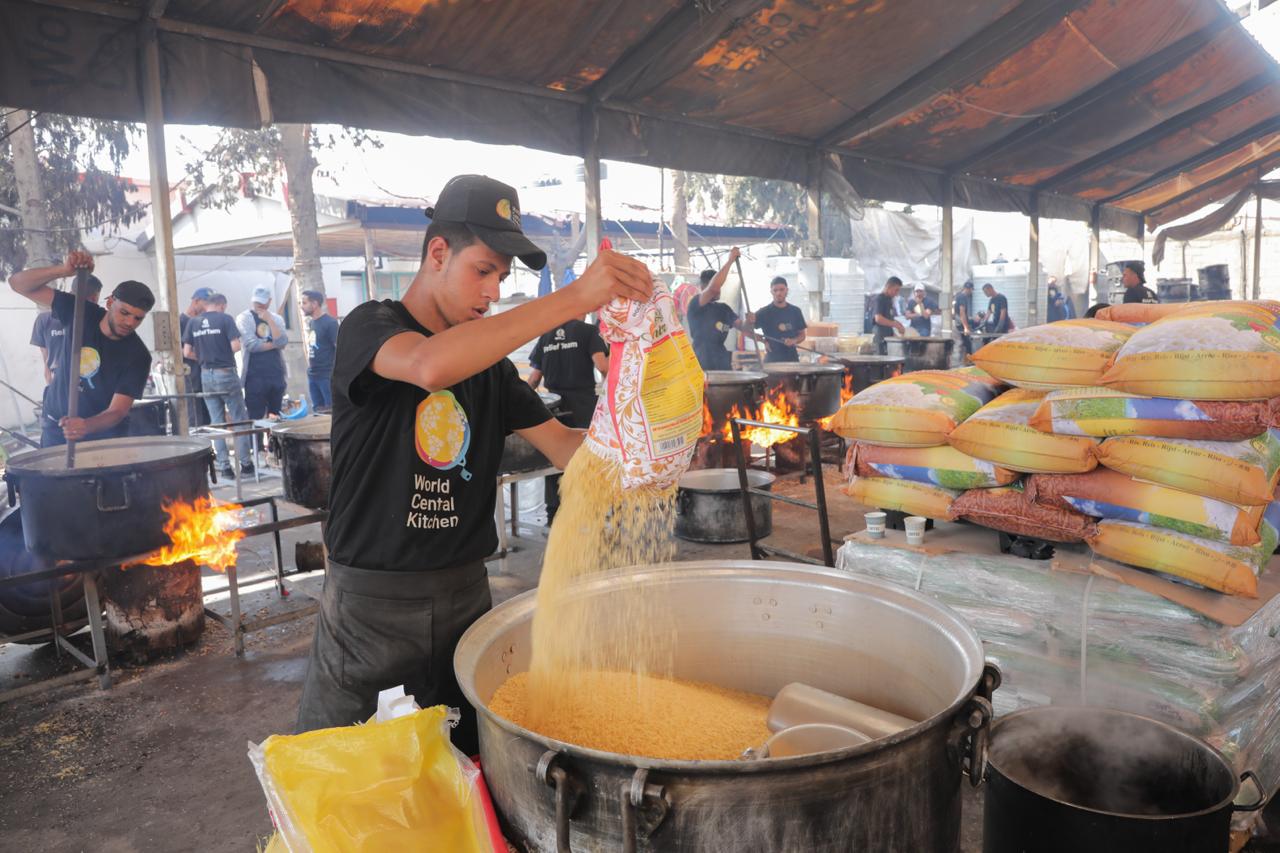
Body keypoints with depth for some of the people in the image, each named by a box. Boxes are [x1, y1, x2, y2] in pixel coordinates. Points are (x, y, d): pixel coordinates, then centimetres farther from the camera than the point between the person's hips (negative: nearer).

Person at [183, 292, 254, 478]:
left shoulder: (193, 323, 5)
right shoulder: (225, 319, -7)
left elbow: (187, 352, 2)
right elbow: (236, 346, -15)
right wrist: (225, 351, 7)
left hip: (206, 375, 4)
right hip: (226, 374, -4)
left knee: (216, 422, 8)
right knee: (239, 419, 5)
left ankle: (224, 466, 8)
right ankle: (245, 463, 6)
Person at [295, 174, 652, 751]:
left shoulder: (490, 362, 10)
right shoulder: (368, 328, -7)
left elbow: (569, 448, 3)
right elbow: (431, 366, -32)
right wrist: (573, 298, -35)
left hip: (465, 592, 5)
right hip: (370, 600, -4)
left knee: (465, 763, 12)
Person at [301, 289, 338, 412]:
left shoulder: (330, 322, -10)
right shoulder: (312, 322, 13)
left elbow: (341, 349, -14)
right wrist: (310, 367, 14)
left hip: (328, 375, -8)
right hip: (312, 375, 8)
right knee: (318, 410, 11)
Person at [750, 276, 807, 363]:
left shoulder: (795, 311, 7)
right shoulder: (764, 312, -2)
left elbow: (802, 335, 13)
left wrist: (794, 340, -7)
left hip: (791, 358, 3)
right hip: (772, 359, -3)